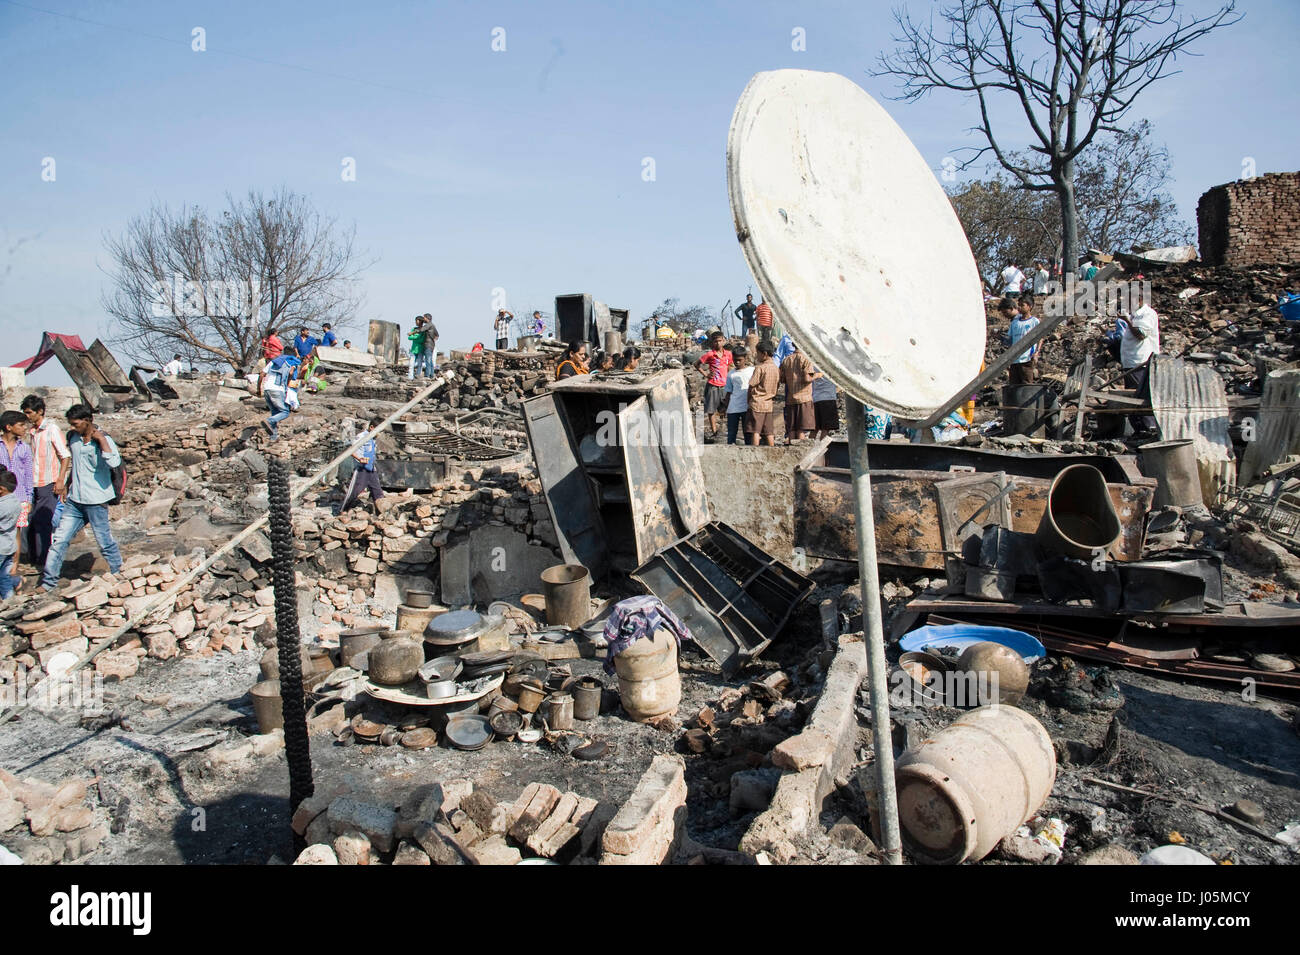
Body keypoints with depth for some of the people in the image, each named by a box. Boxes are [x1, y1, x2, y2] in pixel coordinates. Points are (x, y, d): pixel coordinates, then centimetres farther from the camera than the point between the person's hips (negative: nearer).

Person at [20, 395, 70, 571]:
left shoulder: (52, 429, -8)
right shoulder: (33, 431, 14)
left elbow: (66, 456, -11)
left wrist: (60, 481, -16)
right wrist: (30, 482, 16)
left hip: (49, 484, -7)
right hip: (35, 484, 7)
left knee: (43, 523, -6)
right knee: (31, 521, 9)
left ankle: (45, 560, 1)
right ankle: (33, 558, 19)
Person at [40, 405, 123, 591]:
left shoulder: (103, 440, -12)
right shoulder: (72, 437, 7)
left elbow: (114, 463, -32)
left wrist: (101, 439, -26)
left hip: (95, 501, -6)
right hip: (74, 500, 6)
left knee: (105, 542, 3)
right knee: (59, 540, 6)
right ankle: (48, 581, 14)